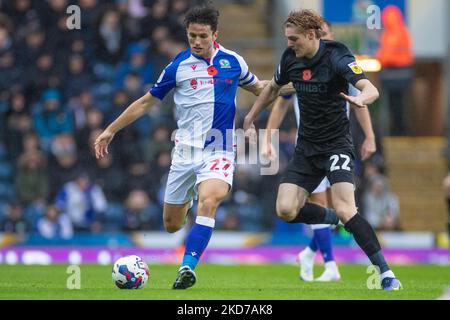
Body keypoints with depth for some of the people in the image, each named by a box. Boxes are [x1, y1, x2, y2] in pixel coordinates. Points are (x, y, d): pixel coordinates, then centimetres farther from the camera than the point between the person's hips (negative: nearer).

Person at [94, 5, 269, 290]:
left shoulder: (233, 62, 2)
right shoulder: (179, 66, -1)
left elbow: (257, 87, 23)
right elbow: (146, 103, 8)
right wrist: (111, 130, 9)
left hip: (219, 151, -1)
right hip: (185, 151, 1)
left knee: (209, 202, -30)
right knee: (171, 224, 7)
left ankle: (187, 268, -32)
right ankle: (186, 203, 44)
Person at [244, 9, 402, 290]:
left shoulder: (337, 57, -18)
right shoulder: (291, 58, 0)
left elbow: (371, 89, -31)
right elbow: (273, 87, 22)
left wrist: (361, 98, -54)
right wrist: (250, 119, 24)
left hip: (337, 143, -6)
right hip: (306, 146, 6)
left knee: (345, 209, -24)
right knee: (286, 210, -10)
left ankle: (387, 274, -18)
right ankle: (332, 219, 20)